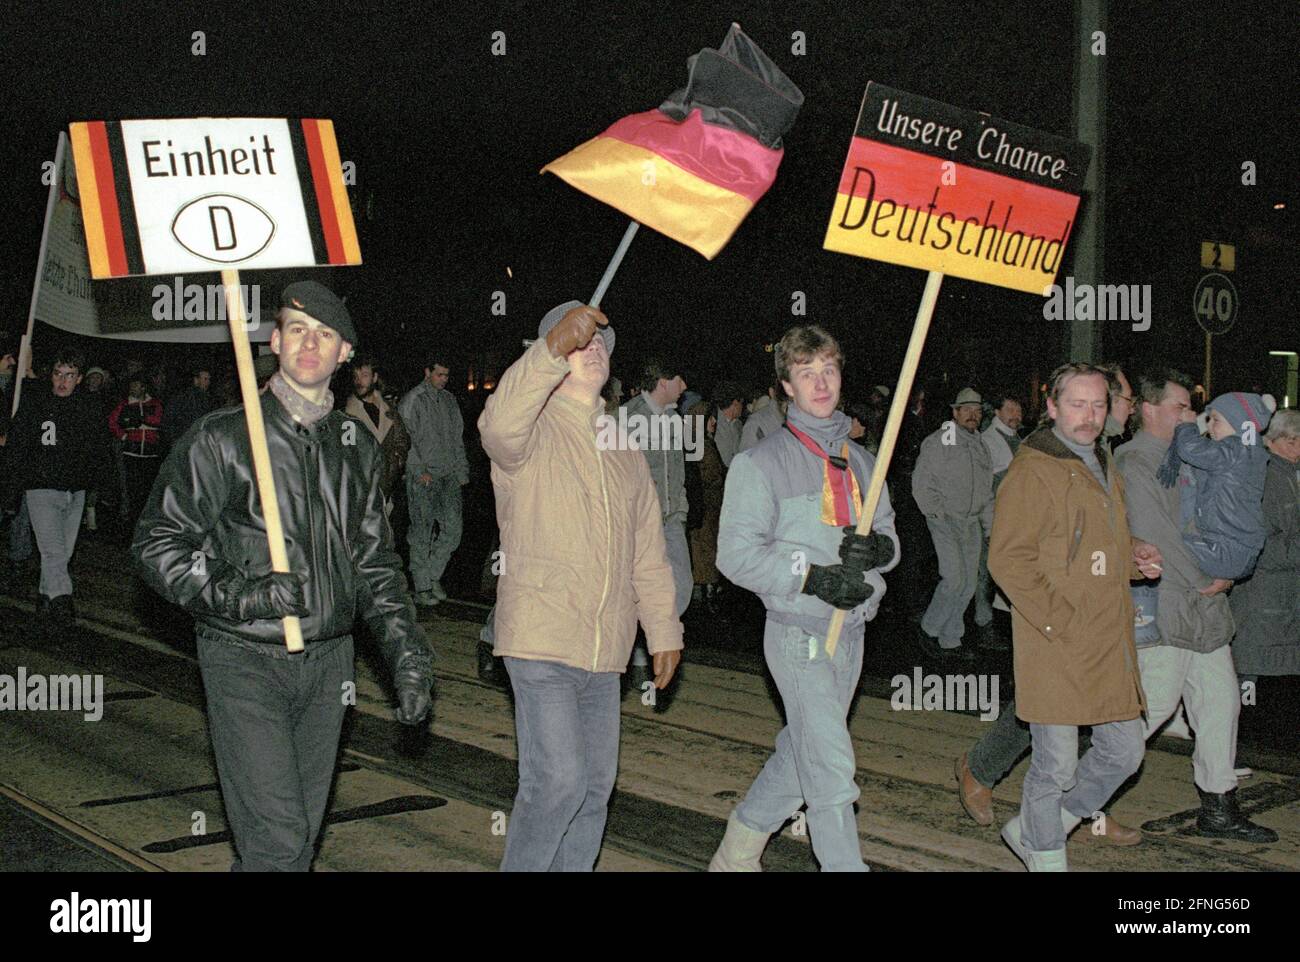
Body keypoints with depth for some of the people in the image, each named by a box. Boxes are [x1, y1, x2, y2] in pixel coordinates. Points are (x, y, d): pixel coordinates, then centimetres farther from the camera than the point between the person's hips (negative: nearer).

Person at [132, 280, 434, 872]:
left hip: (328, 663, 5)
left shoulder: (357, 446, 11)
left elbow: (375, 564, 17)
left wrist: (407, 656, 7)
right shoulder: (224, 437, -4)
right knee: (277, 841, -12)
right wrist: (239, 595, -19)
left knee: (301, 836, 11)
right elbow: (157, 544, -4)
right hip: (245, 661, -5)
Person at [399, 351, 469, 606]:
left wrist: (462, 470, 14)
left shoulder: (449, 399, 16)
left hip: (449, 475, 6)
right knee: (422, 533, -3)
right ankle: (422, 587, 5)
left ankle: (433, 575, 18)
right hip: (423, 478, -6)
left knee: (453, 528, 1)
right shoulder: (412, 401, -4)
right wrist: (420, 471, -13)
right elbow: (406, 439, -7)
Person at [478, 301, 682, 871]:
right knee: (557, 781, -12)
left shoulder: (622, 445, 17)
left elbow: (648, 549, 19)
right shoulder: (534, 431, -3)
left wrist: (663, 630, 17)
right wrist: (553, 350, -40)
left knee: (595, 786, 12)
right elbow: (500, 426, -30)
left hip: (604, 652, 7)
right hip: (540, 639, -6)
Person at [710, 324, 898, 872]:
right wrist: (814, 578, -20)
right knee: (832, 769, -10)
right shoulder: (761, 462, -6)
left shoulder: (861, 462, 13)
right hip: (799, 634, -6)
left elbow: (890, 536, 18)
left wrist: (878, 548, -7)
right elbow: (736, 554, -11)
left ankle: (736, 853, 33)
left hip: (851, 631, 6)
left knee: (801, 754, 16)